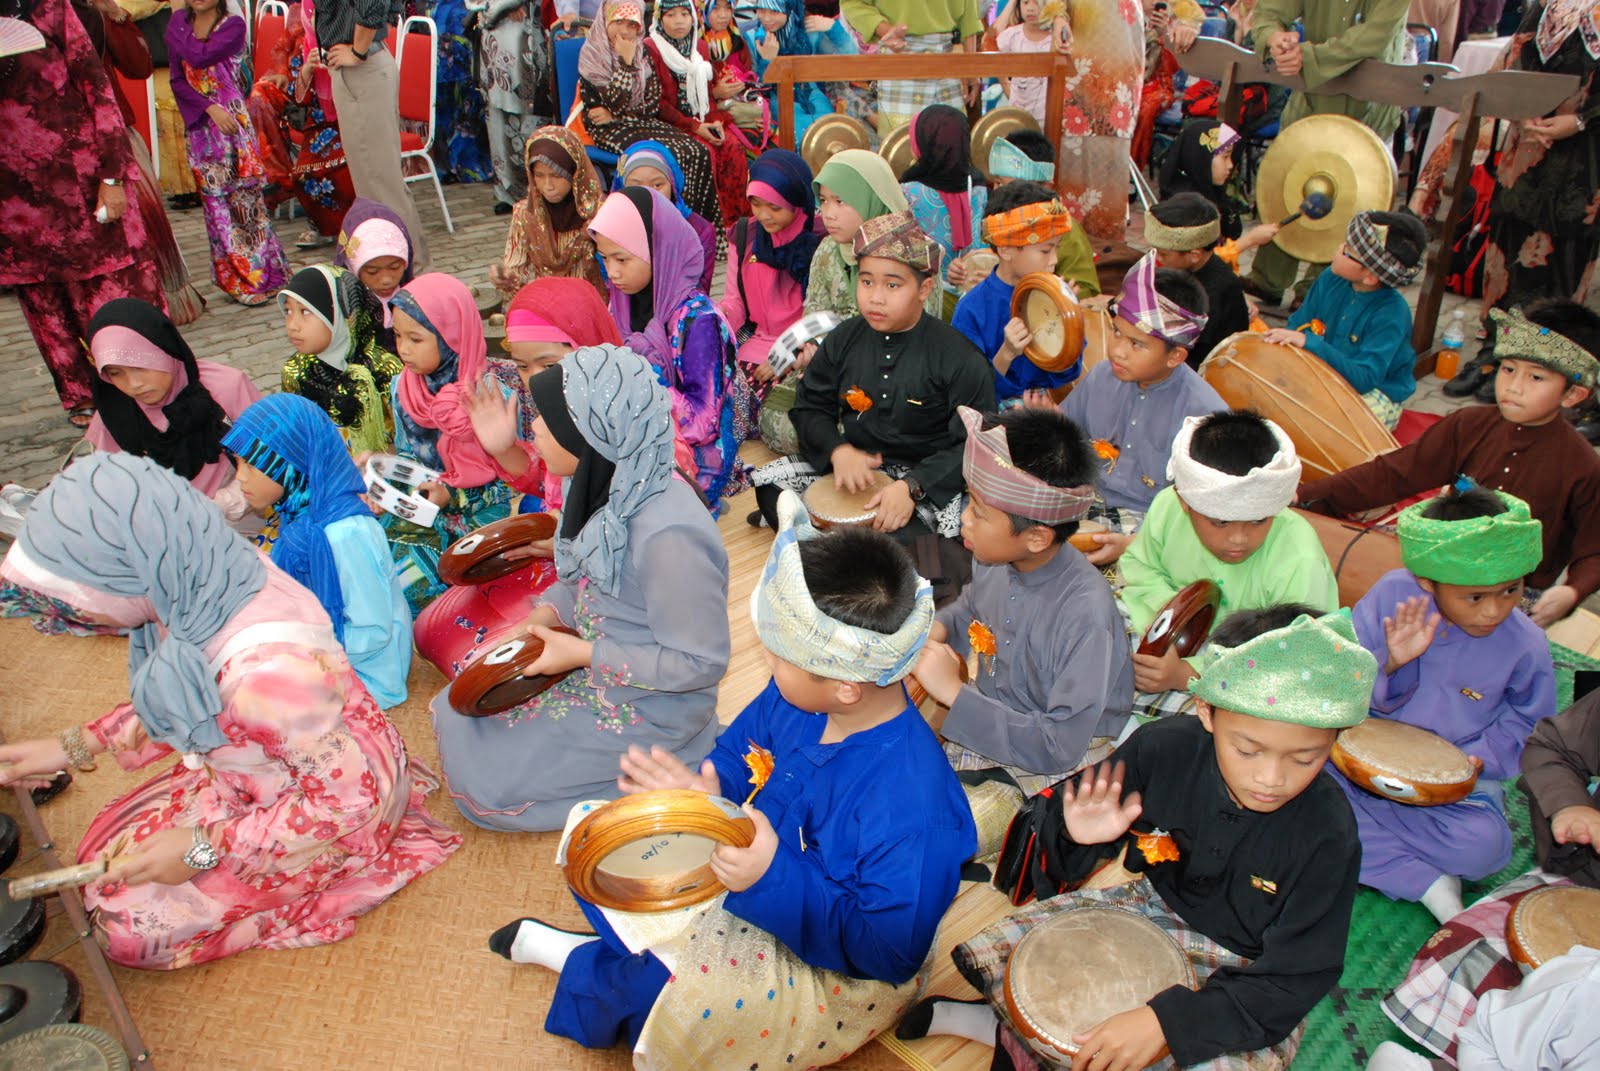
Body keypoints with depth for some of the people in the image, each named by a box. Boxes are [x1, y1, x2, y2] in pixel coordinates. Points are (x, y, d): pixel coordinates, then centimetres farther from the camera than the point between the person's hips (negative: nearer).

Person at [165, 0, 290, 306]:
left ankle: (261, 274, 1)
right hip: (199, 125, 4)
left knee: (242, 195, -5)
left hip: (232, 121, -4)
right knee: (214, 200, 3)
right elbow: (178, 81, 3)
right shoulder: (179, 29, 11)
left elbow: (198, 56, -15)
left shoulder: (233, 25, -1)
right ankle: (237, 278, 9)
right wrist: (209, 108, -13)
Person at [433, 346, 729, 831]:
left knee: (481, 776, -2)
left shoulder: (667, 537, -34)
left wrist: (584, 655, -23)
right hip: (593, 660, 8)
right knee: (459, 711, 14)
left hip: (647, 709, -8)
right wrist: (544, 615, -6)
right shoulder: (616, 486, -7)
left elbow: (702, 661, -26)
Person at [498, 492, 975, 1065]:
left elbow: (891, 953, -28)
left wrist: (774, 879, -38)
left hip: (837, 970, -6)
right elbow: (737, 753, 0)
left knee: (682, 997, -27)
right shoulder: (797, 694, -18)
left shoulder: (909, 806, -37)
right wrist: (709, 789, -23)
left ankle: (579, 963, 3)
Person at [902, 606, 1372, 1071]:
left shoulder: (1327, 835, -26)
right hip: (1156, 906, 2)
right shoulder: (1163, 748, -21)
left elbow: (1293, 983, -23)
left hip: (1248, 974, -2)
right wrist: (1077, 836, -31)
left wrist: (1166, 1019, -34)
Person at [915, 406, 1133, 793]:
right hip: (992, 716, 7)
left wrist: (954, 693, -29)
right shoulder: (995, 558, -11)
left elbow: (1061, 747, -30)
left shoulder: (1084, 614, -31)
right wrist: (937, 628, -7)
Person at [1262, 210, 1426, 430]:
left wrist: (1310, 343, -41)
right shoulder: (1331, 280, -7)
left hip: (1376, 394, -6)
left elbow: (1364, 378, -32)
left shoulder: (1392, 314, -24)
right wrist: (1283, 338, -19)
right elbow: (1298, 325, 5)